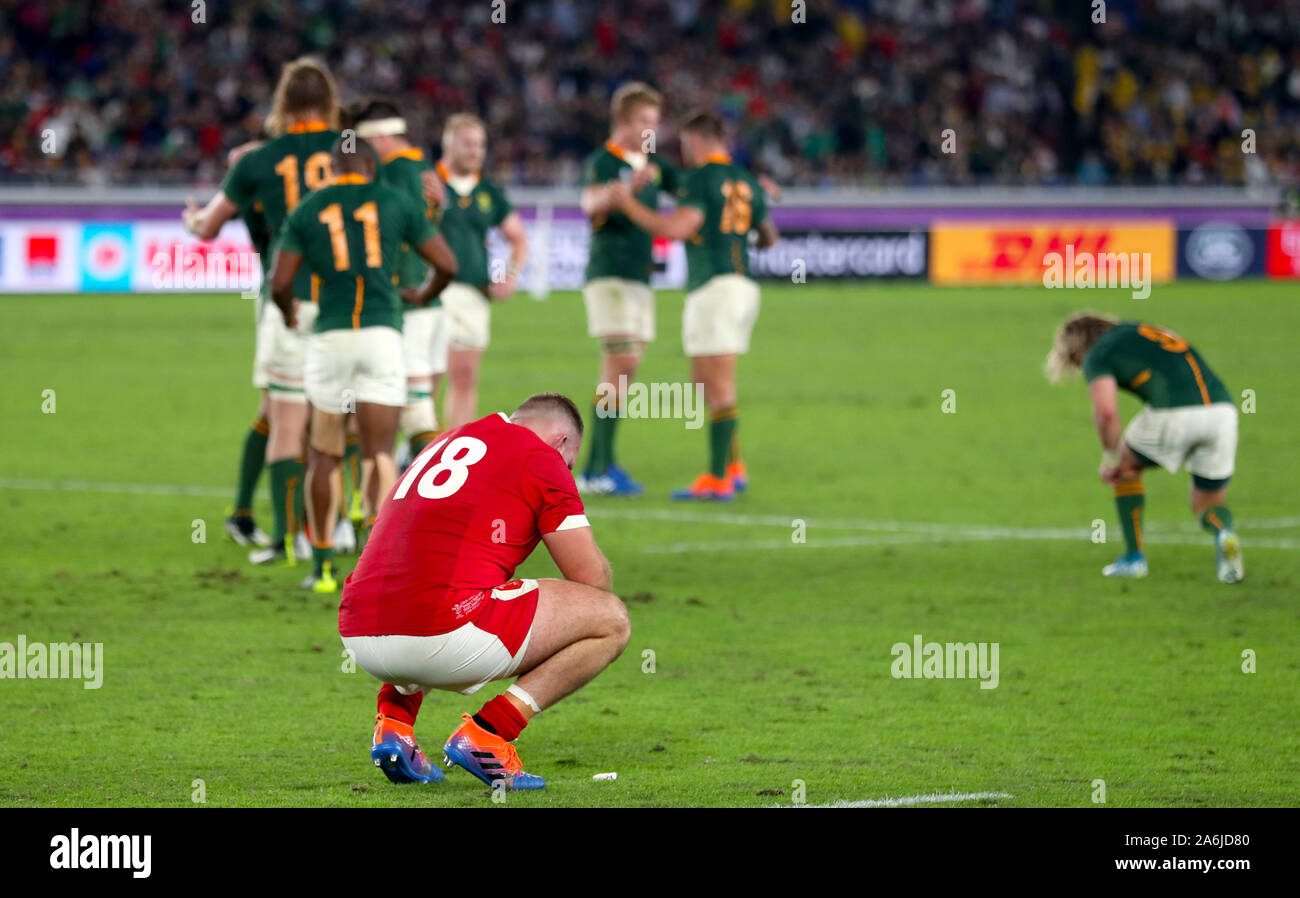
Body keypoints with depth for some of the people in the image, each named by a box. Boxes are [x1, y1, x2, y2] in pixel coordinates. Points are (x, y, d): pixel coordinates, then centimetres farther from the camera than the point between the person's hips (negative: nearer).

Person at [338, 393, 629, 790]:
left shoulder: (446, 443, 29)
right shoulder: (543, 457, 7)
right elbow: (592, 578, 7)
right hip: (442, 637, -8)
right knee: (611, 620, 6)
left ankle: (394, 720, 18)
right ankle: (487, 733, -5)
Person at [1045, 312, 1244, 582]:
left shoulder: (1097, 355, 10)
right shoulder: (1146, 330, 33)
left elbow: (1106, 411, -6)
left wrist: (1110, 458, 10)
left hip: (1175, 415, -6)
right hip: (1222, 409, 6)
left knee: (1126, 466, 25)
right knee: (1207, 505, 22)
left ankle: (1134, 557, 24)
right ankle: (1223, 533, -13)